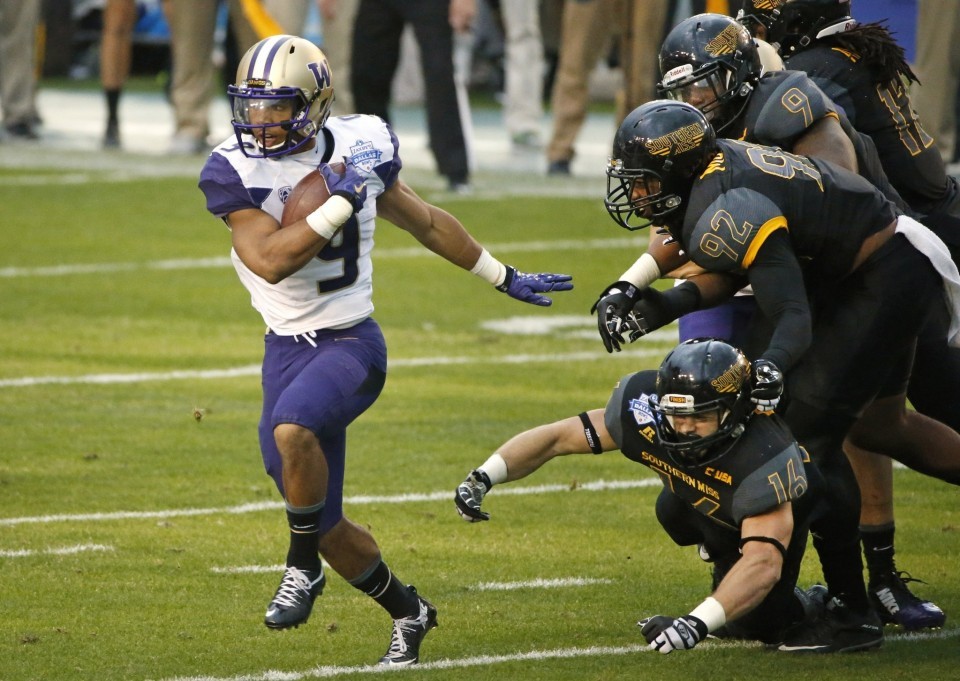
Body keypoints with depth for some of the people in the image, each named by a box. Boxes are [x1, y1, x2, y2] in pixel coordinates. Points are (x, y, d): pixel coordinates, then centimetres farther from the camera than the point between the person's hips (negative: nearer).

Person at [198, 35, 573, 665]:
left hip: (352, 342, -2)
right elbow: (269, 261, -22)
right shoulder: (238, 171, -8)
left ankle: (304, 566, -11)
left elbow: (425, 220, 14)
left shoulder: (359, 147, -2)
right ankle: (408, 610, 31)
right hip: (287, 348, 2)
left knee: (291, 430, -34)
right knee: (329, 527, 5)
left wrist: (505, 277, 22)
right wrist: (340, 201, -24)